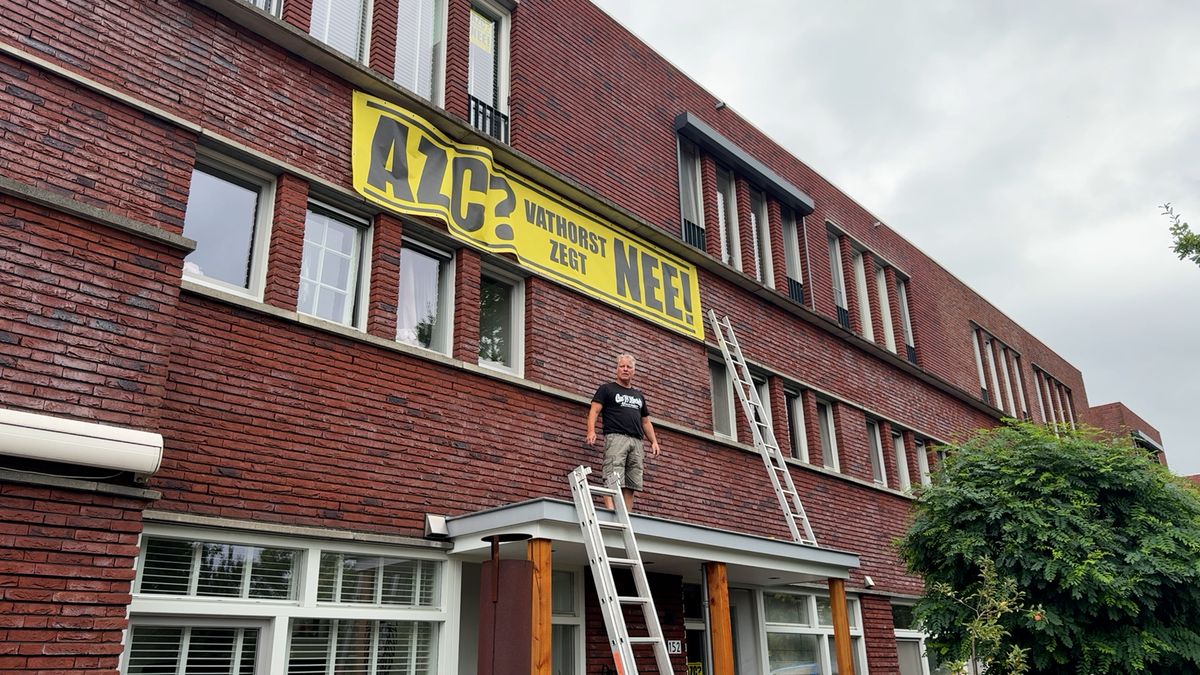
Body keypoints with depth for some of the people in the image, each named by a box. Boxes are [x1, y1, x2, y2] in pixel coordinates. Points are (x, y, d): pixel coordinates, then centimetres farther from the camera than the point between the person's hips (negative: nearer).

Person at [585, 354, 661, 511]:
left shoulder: (639, 396, 28)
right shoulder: (607, 389, 12)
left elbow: (646, 422, 28)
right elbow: (594, 411, 1)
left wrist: (654, 441, 13)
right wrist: (591, 431, -17)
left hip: (637, 442, 5)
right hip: (616, 437, -5)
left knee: (631, 485, -2)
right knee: (613, 481, -17)